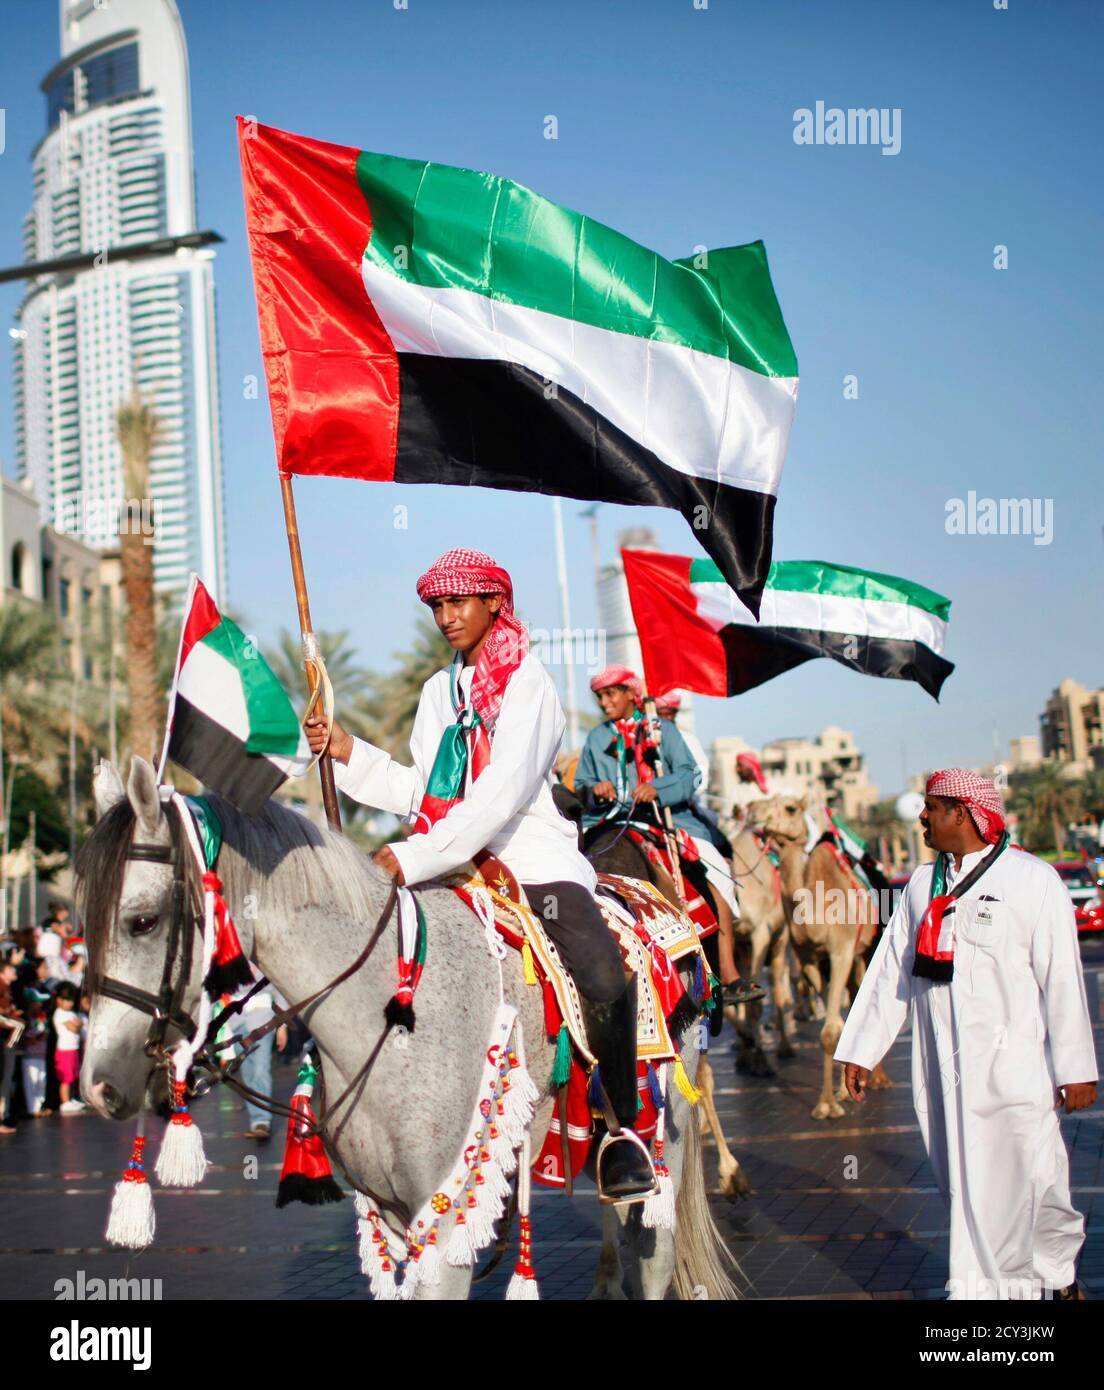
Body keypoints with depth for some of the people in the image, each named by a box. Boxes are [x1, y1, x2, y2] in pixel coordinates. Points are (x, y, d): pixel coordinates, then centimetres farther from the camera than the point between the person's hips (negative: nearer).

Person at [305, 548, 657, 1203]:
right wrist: (349, 753, 5)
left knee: (605, 976, -29)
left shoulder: (527, 683, -4)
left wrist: (418, 856, -23)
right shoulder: (438, 692, 19)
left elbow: (502, 794, -16)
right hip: (448, 865, 7)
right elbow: (424, 792, 17)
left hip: (531, 853, -6)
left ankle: (624, 1132, -11)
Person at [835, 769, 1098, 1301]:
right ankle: (1058, 1272, 26)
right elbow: (889, 971, 15)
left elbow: (1062, 979, -4)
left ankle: (984, 1288, 9)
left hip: (1012, 1071, -5)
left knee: (995, 1194, -5)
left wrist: (1076, 1068, -5)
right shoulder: (922, 884, 13)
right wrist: (860, 1050, 12)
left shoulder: (1033, 880, -4)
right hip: (941, 1072, 6)